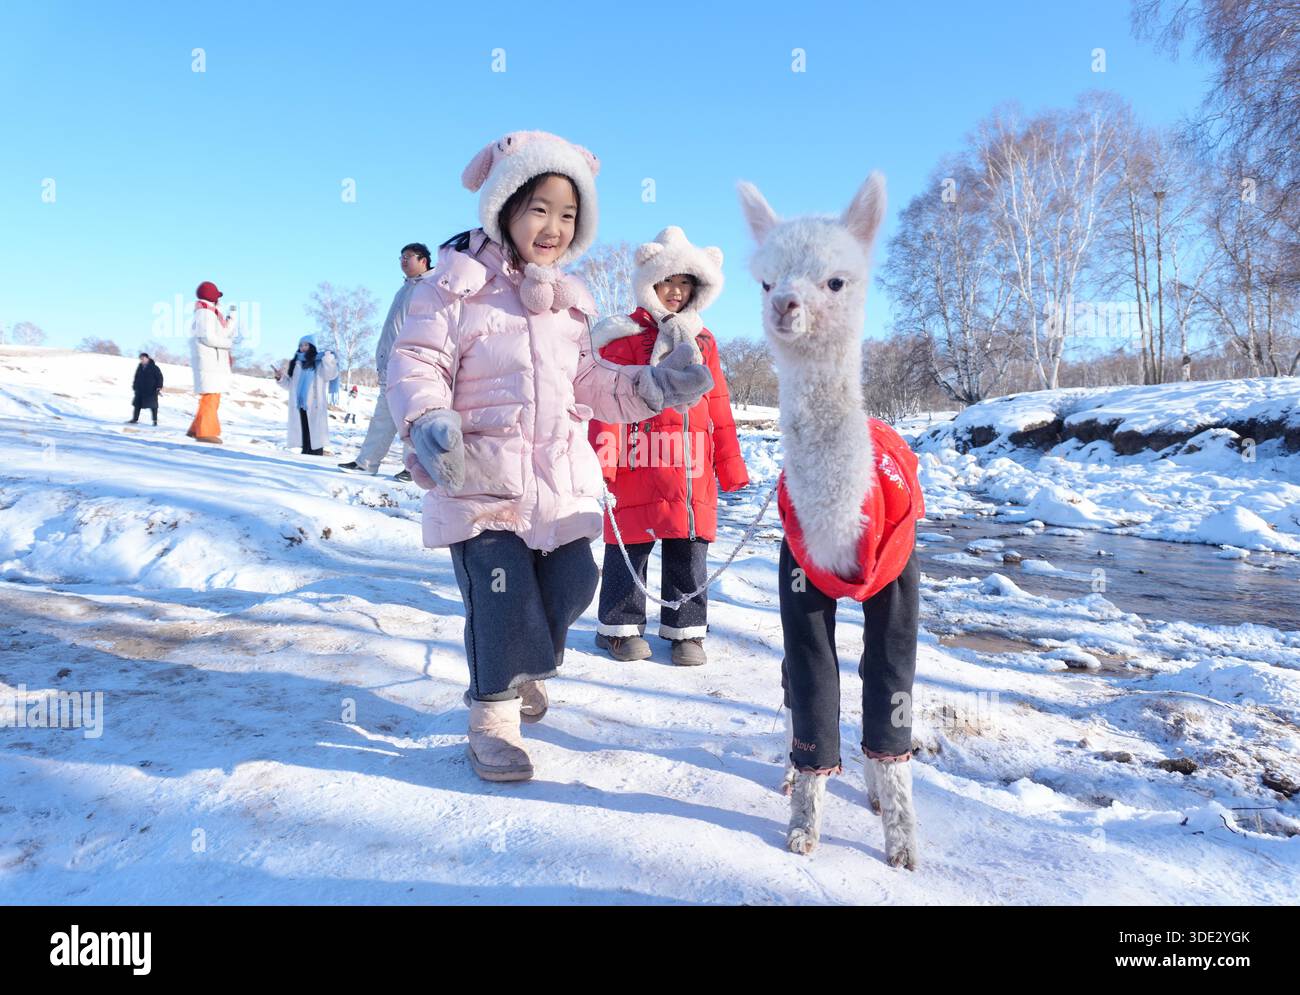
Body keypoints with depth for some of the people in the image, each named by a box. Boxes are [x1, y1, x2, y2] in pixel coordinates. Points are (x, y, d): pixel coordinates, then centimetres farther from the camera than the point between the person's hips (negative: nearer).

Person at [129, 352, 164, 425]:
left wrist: (159, 386, -15)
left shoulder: (154, 367, -6)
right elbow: (136, 378, 19)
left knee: (153, 405, 0)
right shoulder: (140, 367, 11)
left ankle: (155, 420, 8)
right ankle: (135, 419, 8)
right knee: (137, 404, 3)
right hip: (140, 389, 5)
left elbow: (159, 377, -7)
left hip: (151, 390, -5)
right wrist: (134, 386, 16)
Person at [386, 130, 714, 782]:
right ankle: (493, 714, 19)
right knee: (499, 594, -5)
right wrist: (427, 420, -28)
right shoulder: (456, 284, -4)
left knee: (572, 584, 10)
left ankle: (524, 670, 41)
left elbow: (590, 383, 19)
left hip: (562, 479, 6)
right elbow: (417, 362, -9)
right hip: (480, 480, -6)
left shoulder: (569, 300, 15)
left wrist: (650, 387, 6)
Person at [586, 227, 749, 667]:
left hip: (692, 472, 5)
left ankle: (686, 630, 22)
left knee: (690, 554, 9)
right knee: (630, 549, 5)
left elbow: (718, 408, 17)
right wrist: (603, 458, -16)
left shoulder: (702, 340, 16)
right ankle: (620, 626, 21)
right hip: (638, 468, -4)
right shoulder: (625, 337, 0)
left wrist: (731, 467, 15)